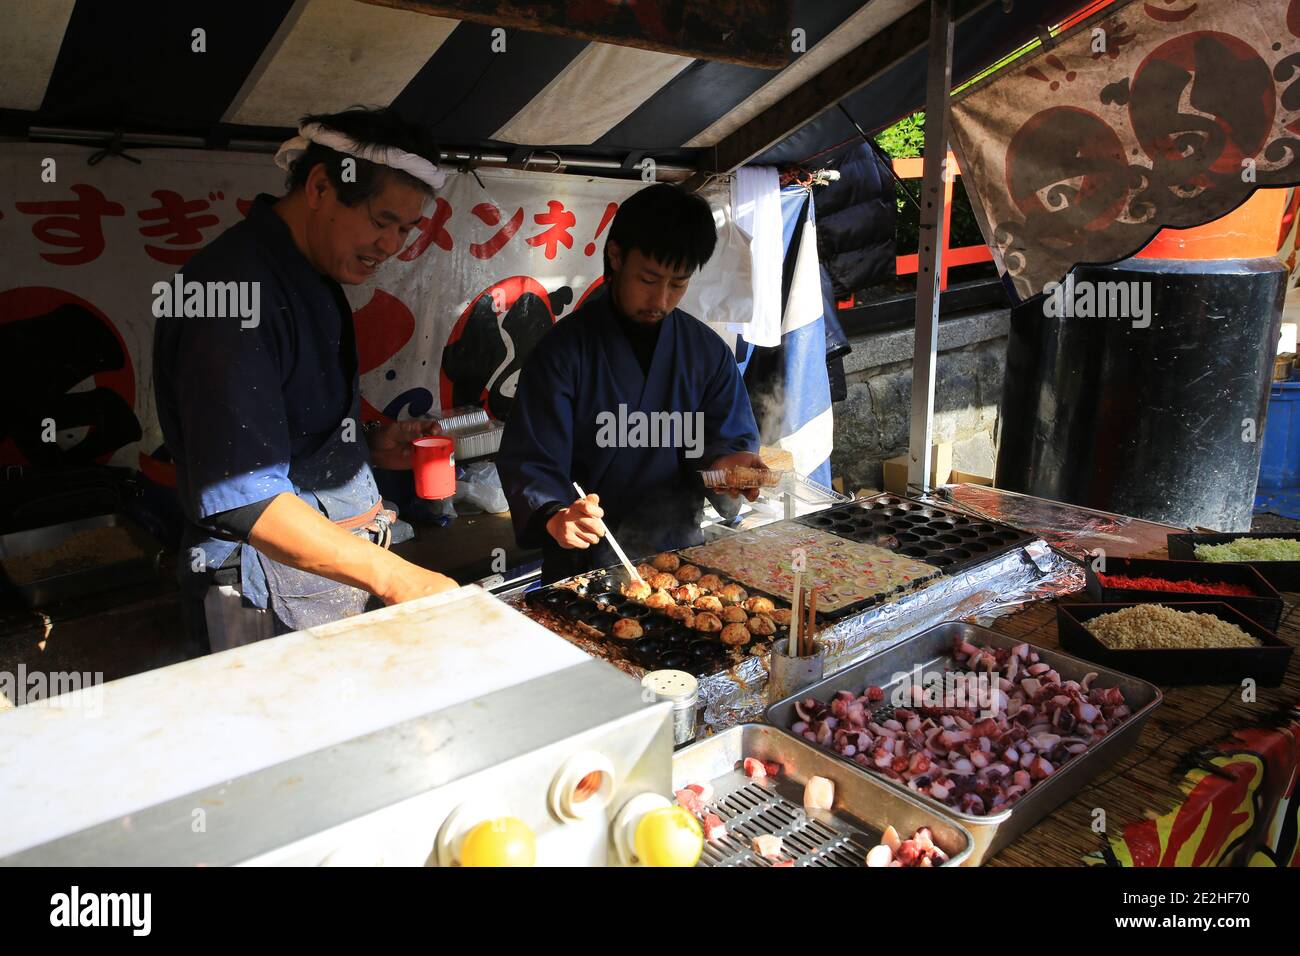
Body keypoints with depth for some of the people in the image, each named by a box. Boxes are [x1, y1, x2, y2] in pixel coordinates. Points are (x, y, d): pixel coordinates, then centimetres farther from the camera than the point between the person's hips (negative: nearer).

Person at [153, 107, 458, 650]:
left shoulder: (313, 274, 10)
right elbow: (238, 496, -27)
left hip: (341, 569, 9)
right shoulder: (235, 285, -22)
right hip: (270, 600, -9)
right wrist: (390, 575, -28)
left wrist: (369, 446, 3)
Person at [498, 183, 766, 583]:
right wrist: (555, 516, -31)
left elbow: (729, 440, 10)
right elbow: (530, 462, -10)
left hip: (680, 552, 3)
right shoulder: (563, 350, -6)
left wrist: (728, 463, -15)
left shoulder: (709, 352, 5)